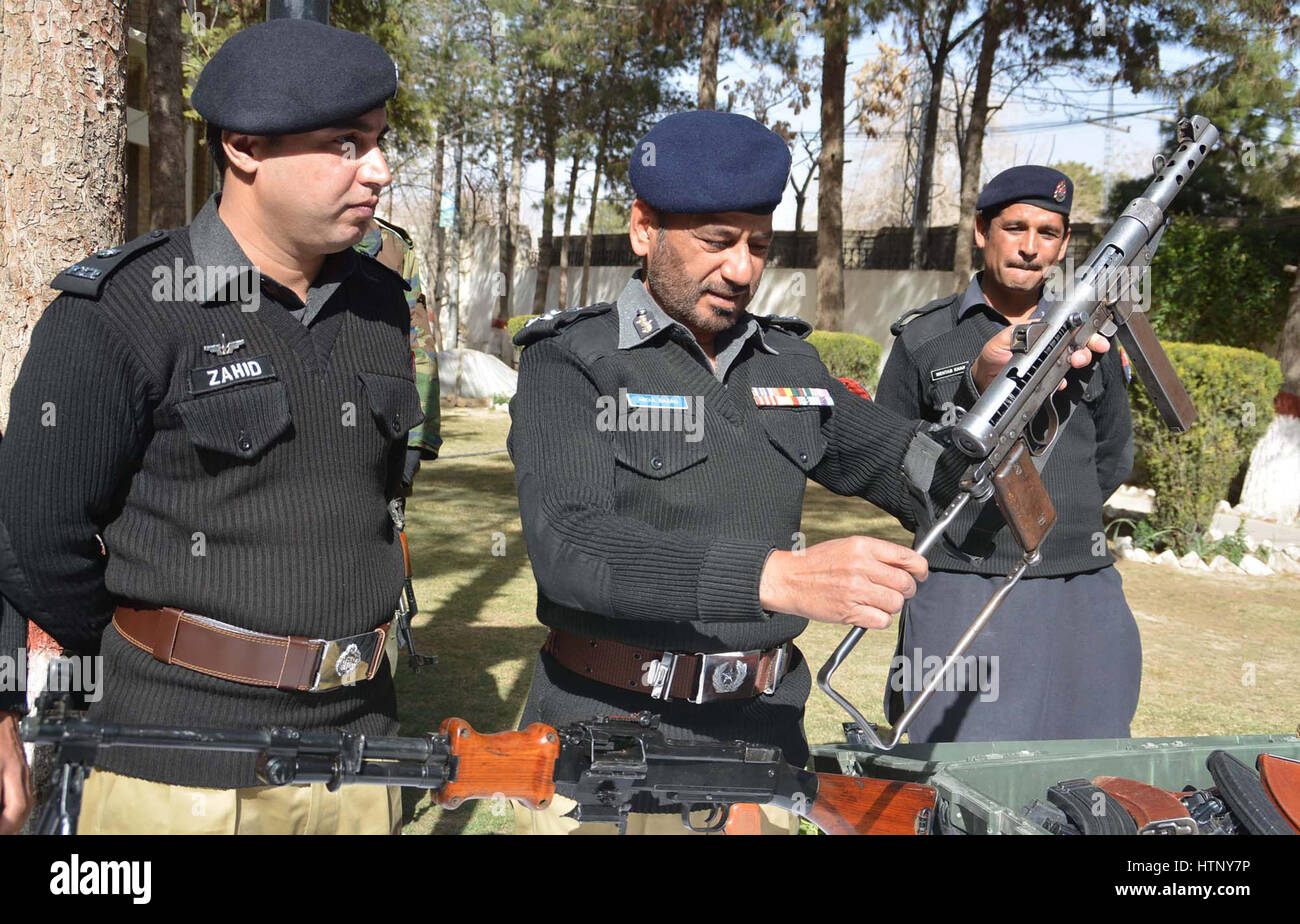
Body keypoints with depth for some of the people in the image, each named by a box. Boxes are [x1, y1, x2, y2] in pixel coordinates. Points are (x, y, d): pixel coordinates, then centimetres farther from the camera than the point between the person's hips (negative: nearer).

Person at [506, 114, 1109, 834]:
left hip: (761, 728, 5)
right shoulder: (569, 361, -9)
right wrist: (781, 577, -36)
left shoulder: (789, 364, 8)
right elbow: (571, 548, -25)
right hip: (602, 729, -4)